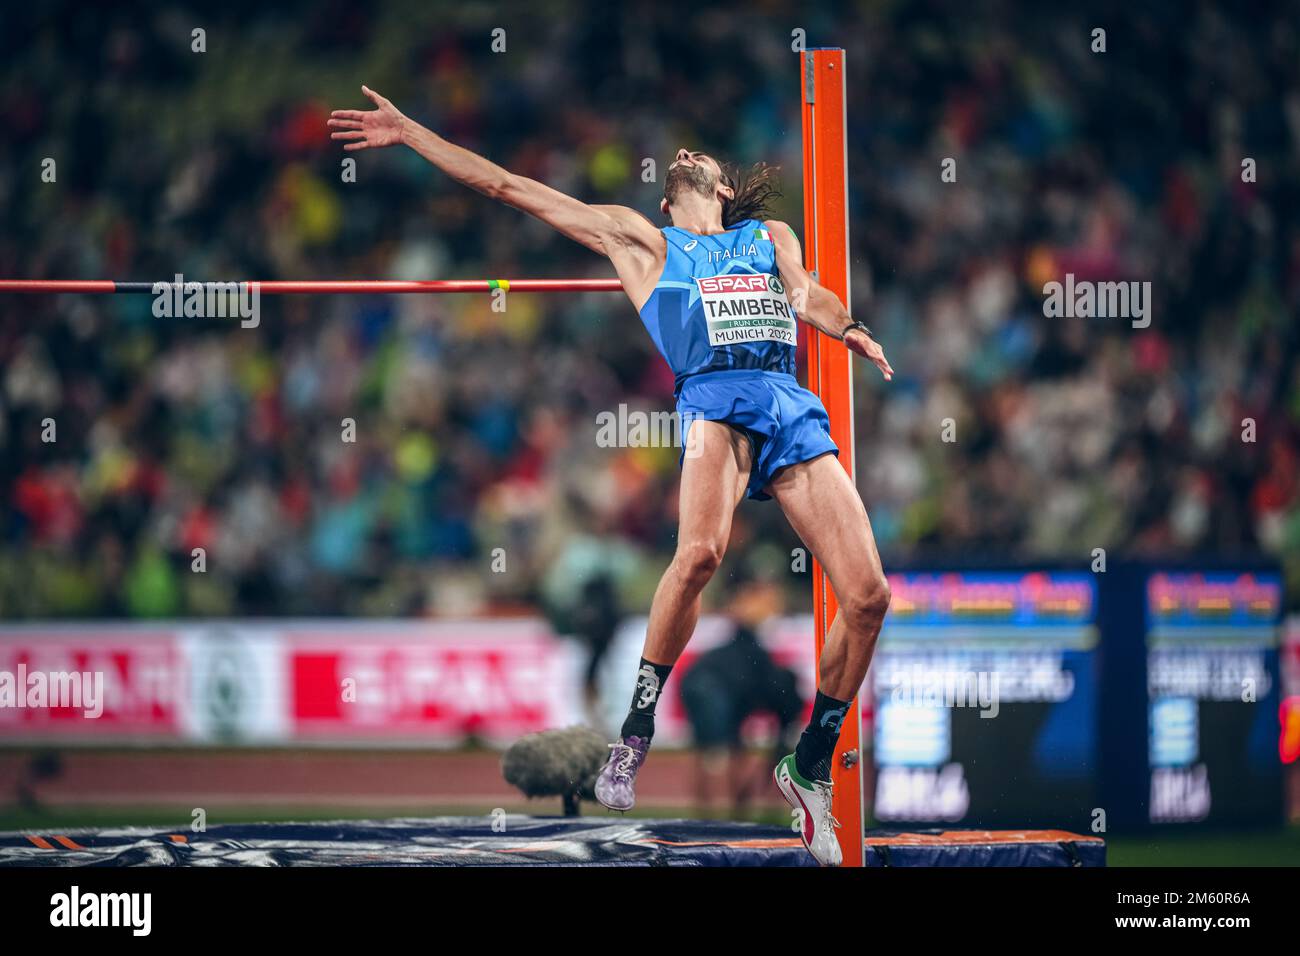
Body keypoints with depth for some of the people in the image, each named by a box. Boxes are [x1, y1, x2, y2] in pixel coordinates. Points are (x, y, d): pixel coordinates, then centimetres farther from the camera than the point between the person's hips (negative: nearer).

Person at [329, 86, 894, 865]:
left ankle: (811, 767, 7)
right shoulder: (638, 239, 26)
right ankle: (636, 729, -19)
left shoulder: (771, 237, 30)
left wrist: (848, 327, -14)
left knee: (868, 595, -10)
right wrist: (407, 132, 24)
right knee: (700, 551, -33)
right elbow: (504, 185, 26)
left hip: (793, 406, 2)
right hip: (714, 397, -2)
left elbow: (808, 294, 9)